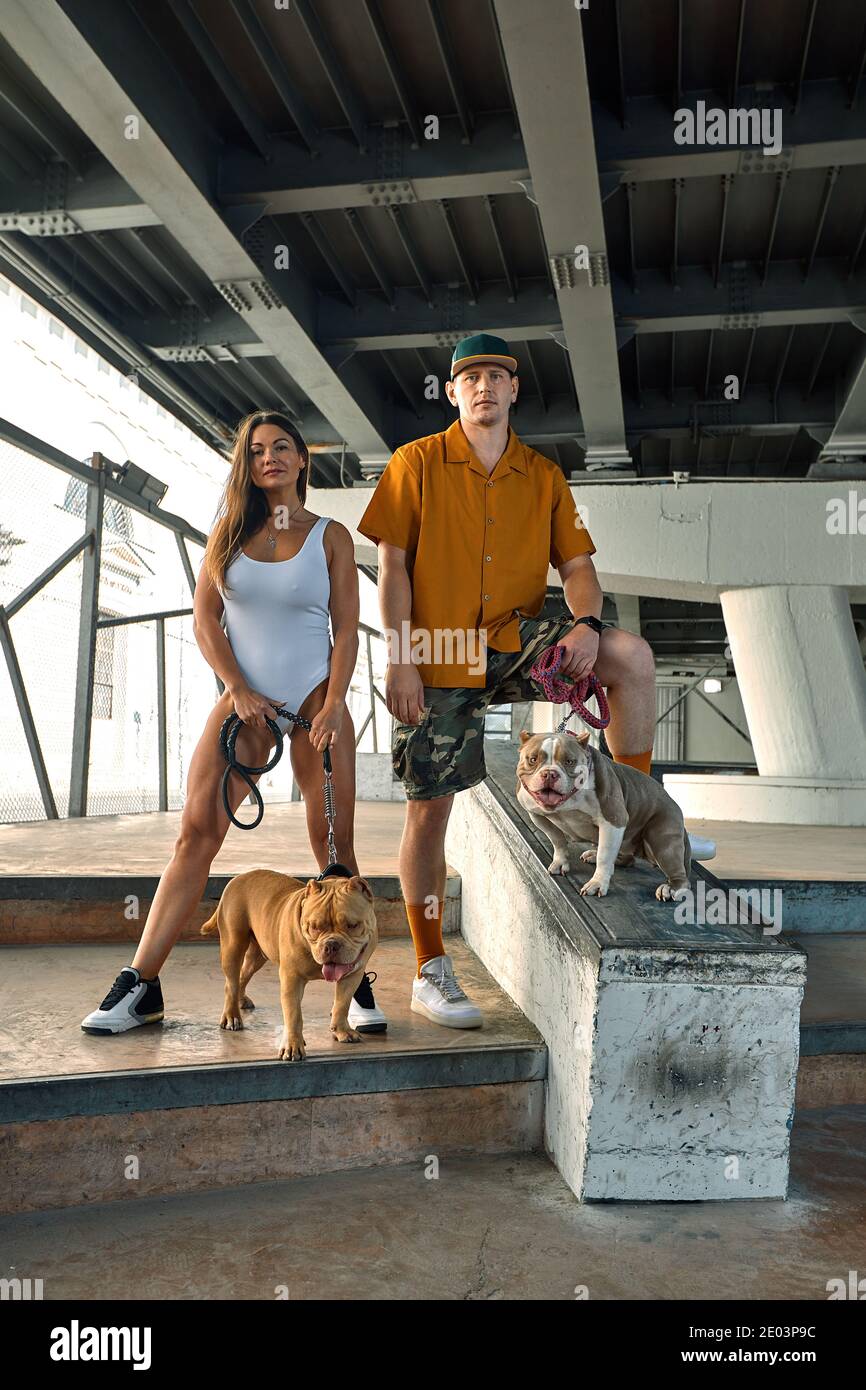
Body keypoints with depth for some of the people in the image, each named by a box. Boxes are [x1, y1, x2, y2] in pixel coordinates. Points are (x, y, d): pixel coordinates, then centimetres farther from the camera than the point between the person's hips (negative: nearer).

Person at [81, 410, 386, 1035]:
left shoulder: (330, 536, 4)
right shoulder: (230, 530, 9)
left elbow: (347, 630, 1)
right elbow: (204, 616, 5)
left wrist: (332, 707, -11)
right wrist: (240, 691, -6)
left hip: (315, 699, -1)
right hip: (245, 700, 2)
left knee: (334, 842, -2)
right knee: (196, 832, -6)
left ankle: (356, 984, 8)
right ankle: (141, 984, 0)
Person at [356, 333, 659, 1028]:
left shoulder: (544, 475, 10)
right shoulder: (417, 464, 2)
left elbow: (577, 563, 6)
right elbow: (392, 566, -3)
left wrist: (586, 622, -15)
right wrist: (400, 660, -12)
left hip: (516, 639, 2)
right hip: (439, 657, -2)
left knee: (634, 655, -21)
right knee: (429, 807, 0)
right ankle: (431, 974, 14)